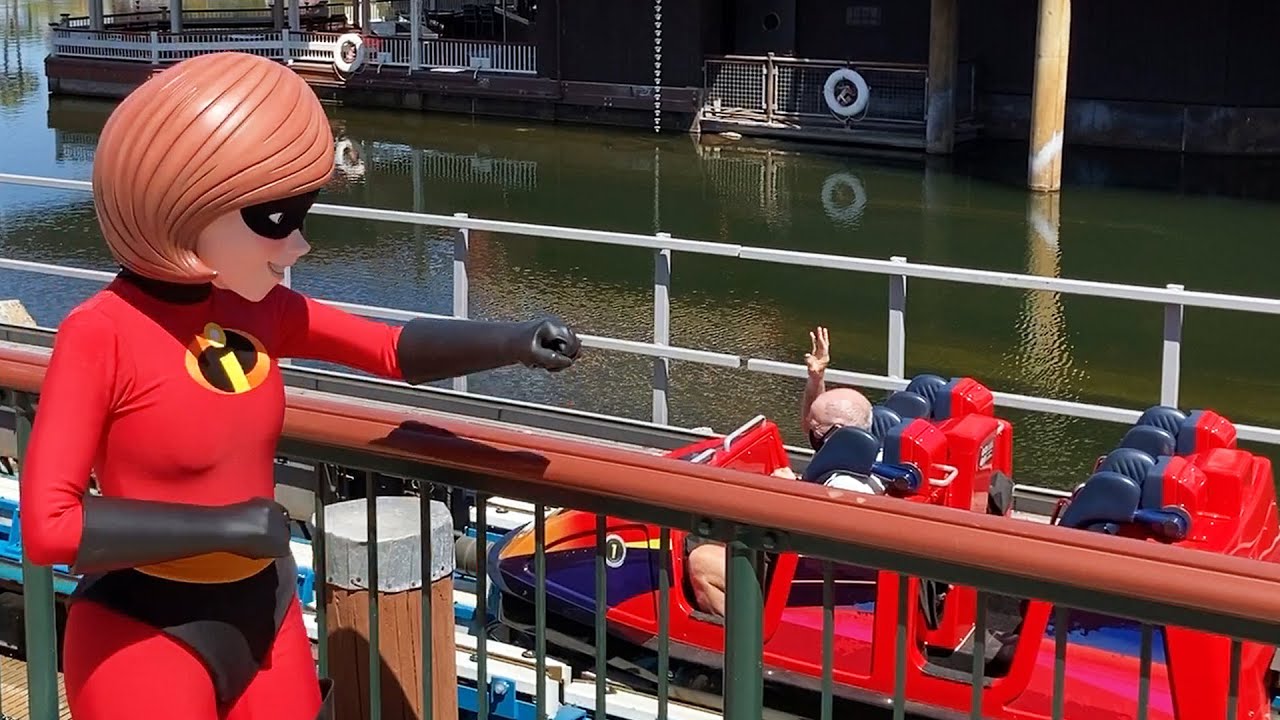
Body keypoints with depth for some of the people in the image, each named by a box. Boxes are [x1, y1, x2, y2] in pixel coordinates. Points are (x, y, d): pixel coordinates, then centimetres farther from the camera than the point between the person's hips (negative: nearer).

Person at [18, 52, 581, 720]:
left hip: (266, 616, 7)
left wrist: (515, 341, -7)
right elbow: (48, 526, -25)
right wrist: (229, 524, -21)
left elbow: (395, 350, 9)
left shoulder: (256, 308, 0)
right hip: (145, 638, -7)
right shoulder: (102, 334, -19)